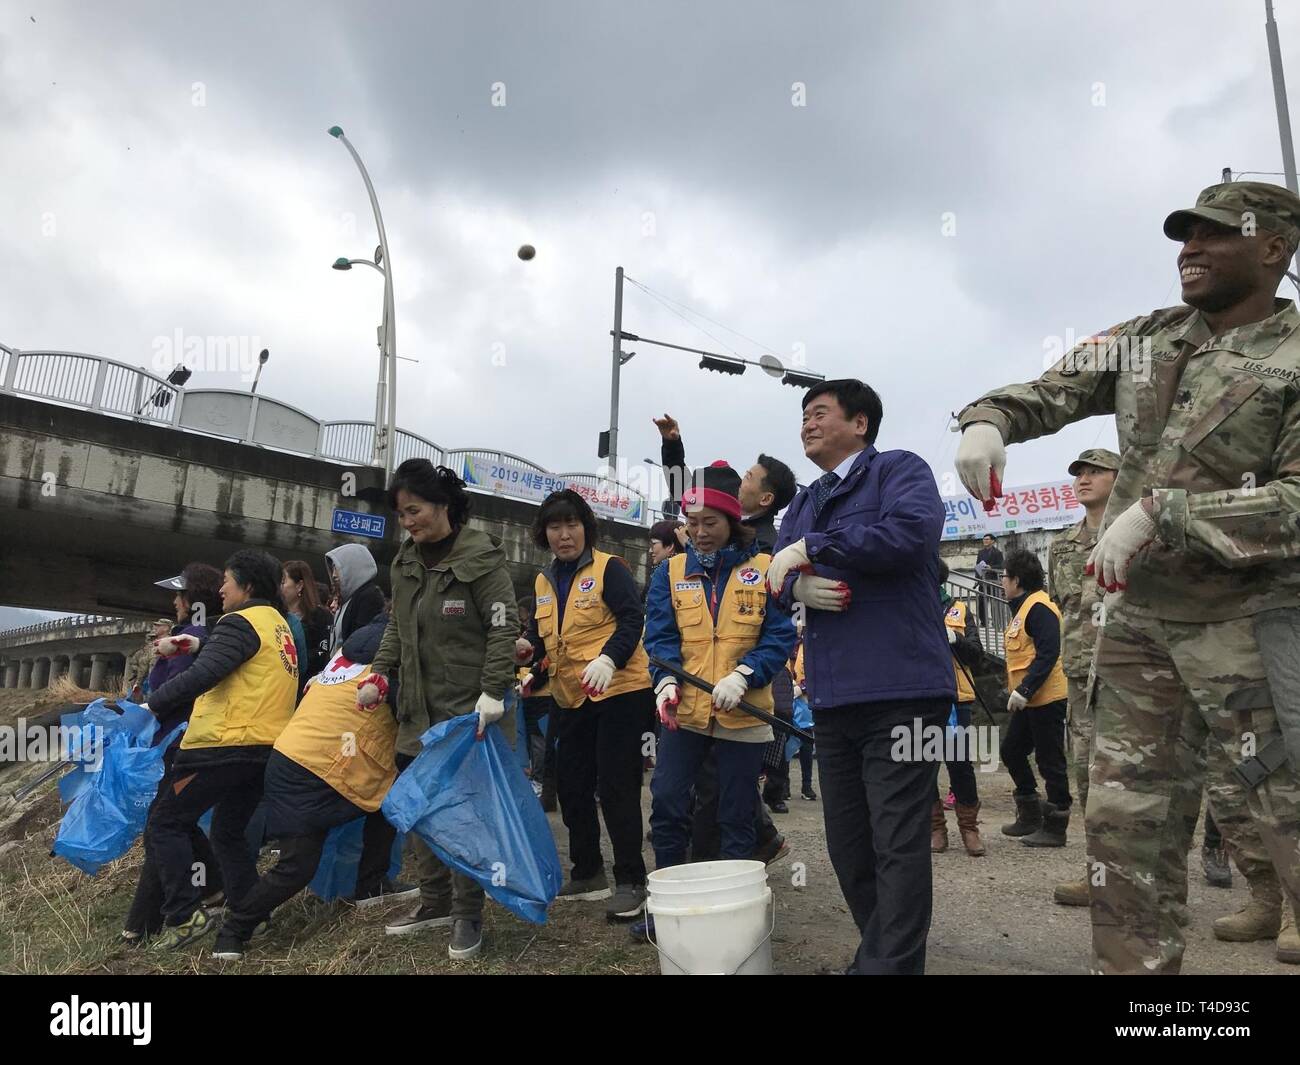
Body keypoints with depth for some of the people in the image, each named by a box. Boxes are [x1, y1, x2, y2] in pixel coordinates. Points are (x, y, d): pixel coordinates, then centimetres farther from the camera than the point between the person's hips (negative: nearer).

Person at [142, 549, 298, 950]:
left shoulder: (240, 623, -11)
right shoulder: (278, 624, 17)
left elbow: (202, 676, -23)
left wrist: (150, 707, -21)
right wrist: (199, 646, 14)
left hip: (226, 745, -9)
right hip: (264, 747, 9)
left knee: (165, 824, 3)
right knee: (229, 833, 20)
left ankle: (184, 916, -2)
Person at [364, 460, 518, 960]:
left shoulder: (481, 557, -12)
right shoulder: (406, 560, 10)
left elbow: (504, 629, -16)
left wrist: (492, 695, -22)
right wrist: (379, 673, 9)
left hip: (469, 711, -7)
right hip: (419, 710, 8)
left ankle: (467, 916, 15)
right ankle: (436, 901, 30)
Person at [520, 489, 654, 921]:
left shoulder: (609, 568, -8)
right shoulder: (545, 580, 13)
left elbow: (632, 619, -16)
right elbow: (542, 634, 17)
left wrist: (608, 659, -31)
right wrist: (528, 650, -5)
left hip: (618, 691, -7)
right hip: (570, 697, 7)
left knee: (616, 787, -4)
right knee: (571, 785, 13)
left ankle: (631, 881, 8)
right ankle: (587, 872, 28)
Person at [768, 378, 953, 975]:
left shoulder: (900, 470, 0)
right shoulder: (803, 504, 21)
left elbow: (911, 533, -20)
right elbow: (776, 579, 15)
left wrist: (811, 549, -13)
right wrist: (795, 587, -10)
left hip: (899, 688, -7)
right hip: (832, 695, 7)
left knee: (897, 845, -4)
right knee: (848, 847, 13)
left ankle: (891, 964, 6)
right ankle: (884, 952, 30)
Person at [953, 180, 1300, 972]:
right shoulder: (1145, 341, 8)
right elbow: (1049, 393, 11)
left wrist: (1159, 511, -24)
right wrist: (988, 420, -11)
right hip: (1138, 620, 5)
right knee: (1123, 816, 10)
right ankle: (1135, 964, 25)